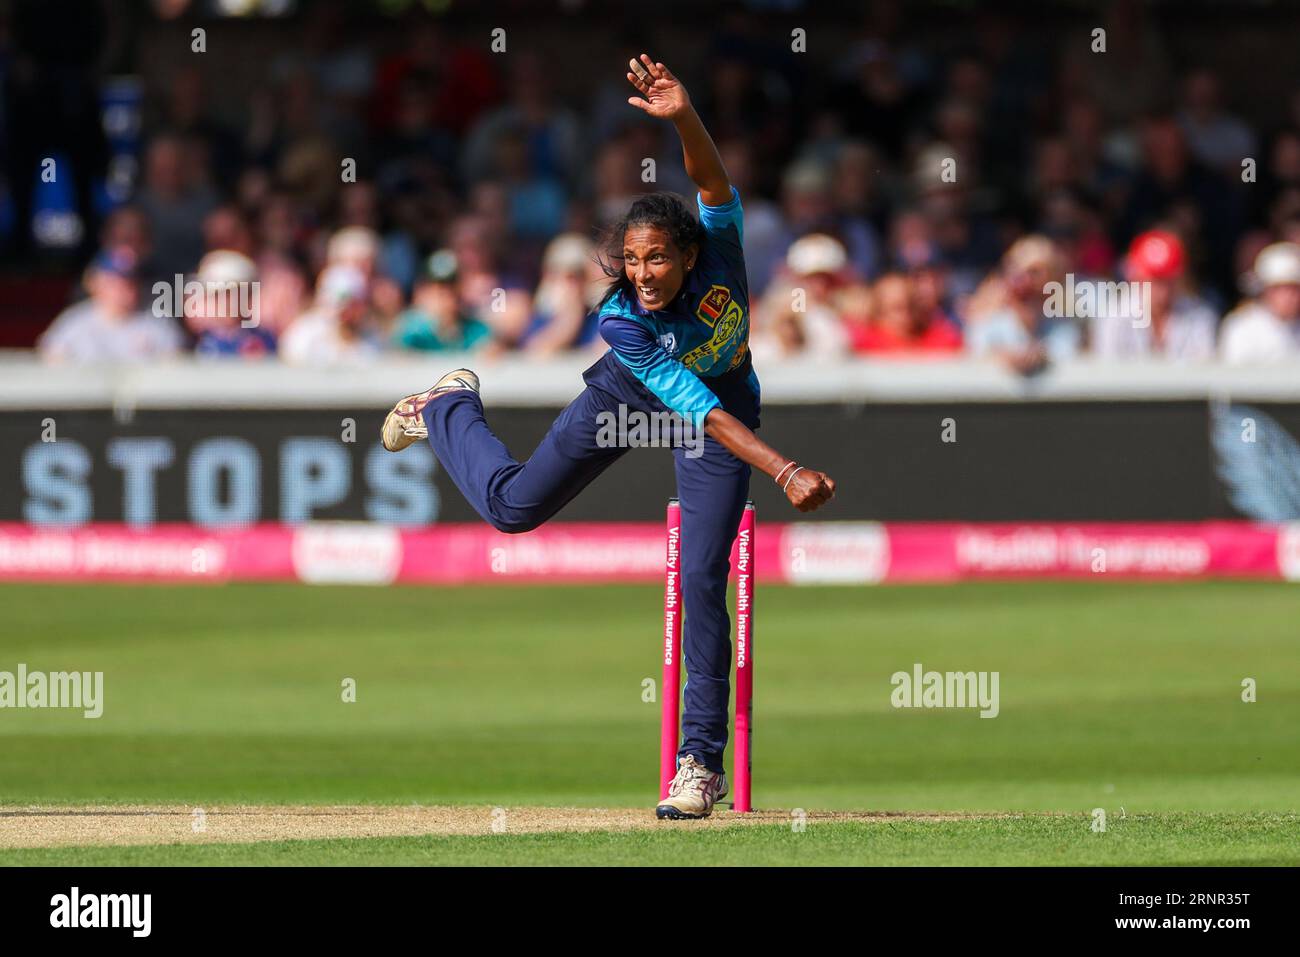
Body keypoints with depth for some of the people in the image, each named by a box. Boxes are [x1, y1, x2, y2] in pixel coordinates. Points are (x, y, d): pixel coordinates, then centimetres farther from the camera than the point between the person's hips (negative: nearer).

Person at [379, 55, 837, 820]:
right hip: (639, 387, 0)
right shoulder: (621, 323, -35)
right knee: (514, 506, 4)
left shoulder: (718, 250, -32)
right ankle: (451, 409, 37)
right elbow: (700, 413, -41)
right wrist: (785, 472, -51)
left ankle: (702, 761, -3)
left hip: (725, 393, 0)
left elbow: (713, 180, -53)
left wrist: (685, 119, -70)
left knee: (702, 576, -11)